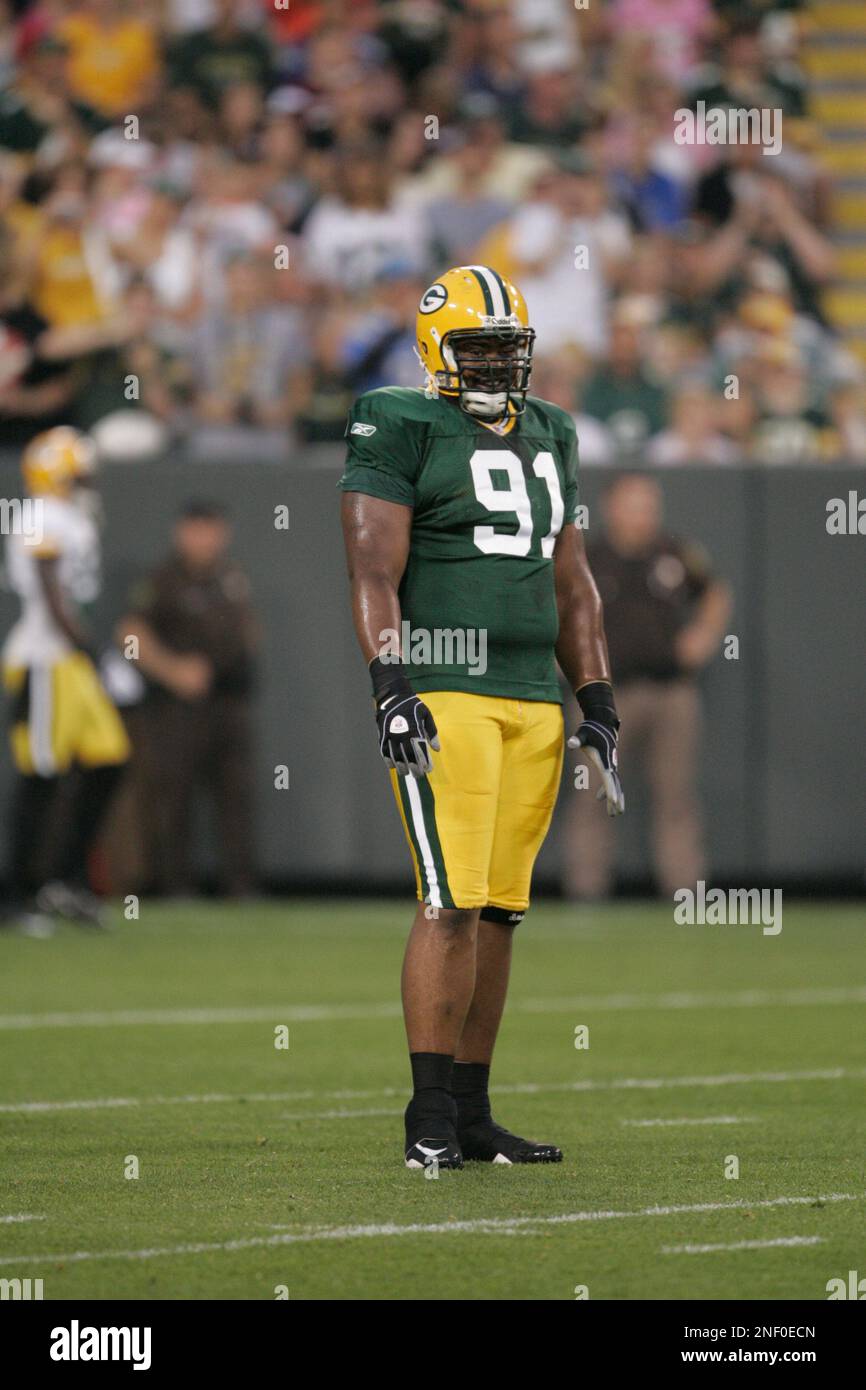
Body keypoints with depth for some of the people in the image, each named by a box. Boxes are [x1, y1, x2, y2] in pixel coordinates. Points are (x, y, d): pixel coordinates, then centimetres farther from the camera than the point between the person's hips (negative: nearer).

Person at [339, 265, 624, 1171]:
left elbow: (570, 584, 22)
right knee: (453, 902, -12)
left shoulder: (547, 436, 18)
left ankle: (472, 1113, 11)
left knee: (499, 909, 6)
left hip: (534, 701, 7)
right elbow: (374, 574, -9)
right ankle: (432, 1118, -10)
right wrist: (391, 689, -20)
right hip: (443, 692, -7)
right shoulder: (399, 431, -3)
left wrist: (597, 708, 17)